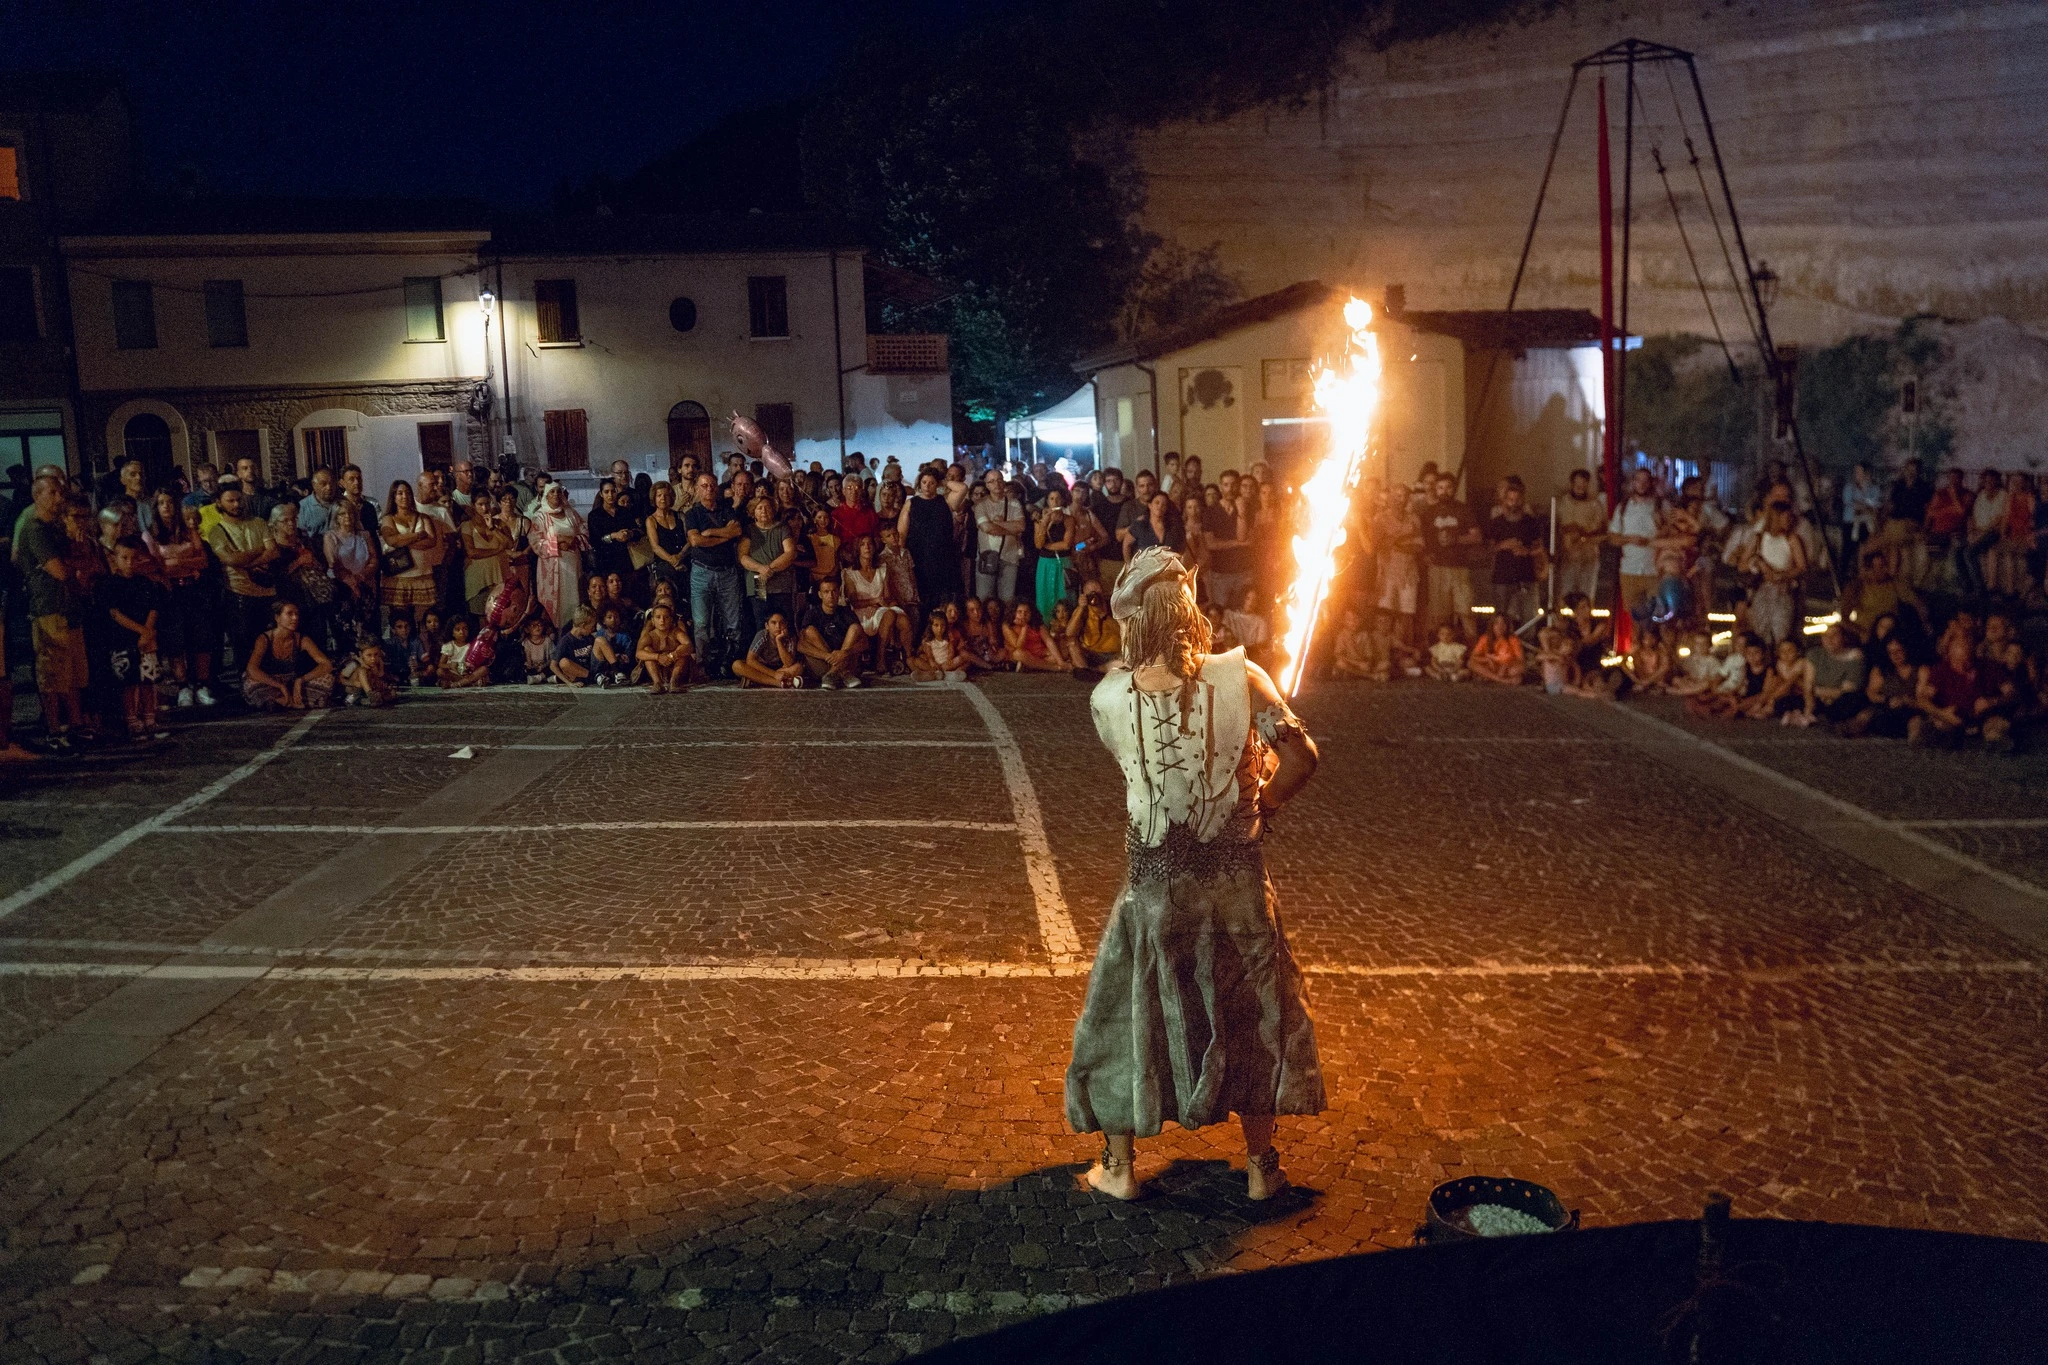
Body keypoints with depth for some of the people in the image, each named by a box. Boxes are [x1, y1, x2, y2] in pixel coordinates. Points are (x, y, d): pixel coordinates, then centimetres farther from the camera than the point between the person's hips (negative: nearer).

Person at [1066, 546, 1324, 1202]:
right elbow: (1301, 759, -14)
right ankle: (1260, 1166, 32)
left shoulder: (1108, 699, -12)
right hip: (1236, 881, 1)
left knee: (1128, 1015, 18)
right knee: (1253, 1016, 20)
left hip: (1155, 887, 0)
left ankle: (1120, 1167, 29)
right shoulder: (1239, 677, -14)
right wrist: (1261, 803, 4)